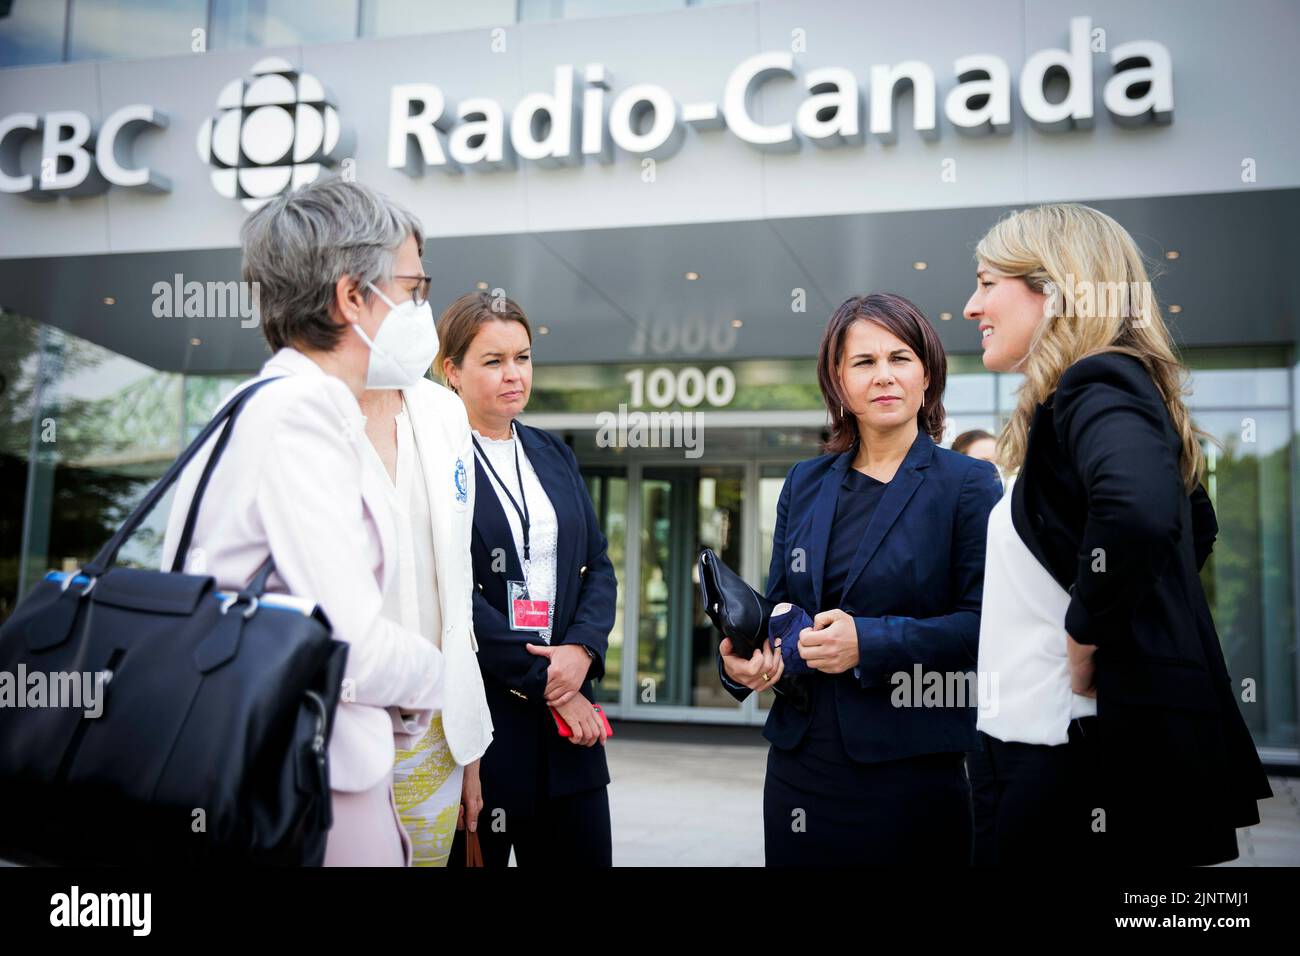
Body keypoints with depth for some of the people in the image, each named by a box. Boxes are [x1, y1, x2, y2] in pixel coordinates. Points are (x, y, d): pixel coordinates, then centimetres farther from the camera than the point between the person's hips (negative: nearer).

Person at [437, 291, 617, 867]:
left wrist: (580, 651, -7)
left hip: (566, 709, 6)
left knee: (583, 851, 10)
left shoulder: (554, 455, 14)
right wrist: (543, 681, -12)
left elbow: (598, 567, 12)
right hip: (477, 712, -6)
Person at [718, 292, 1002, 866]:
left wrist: (870, 642, -20)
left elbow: (984, 622, -11)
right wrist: (740, 660, -5)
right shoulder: (804, 484, 11)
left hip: (914, 769, -4)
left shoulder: (968, 484, -3)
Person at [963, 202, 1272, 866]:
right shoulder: (1083, 396, 14)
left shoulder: (1097, 387, -13)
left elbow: (1140, 510, -36)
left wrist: (1084, 636, -21)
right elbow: (1196, 525, 28)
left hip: (1082, 757, -9)